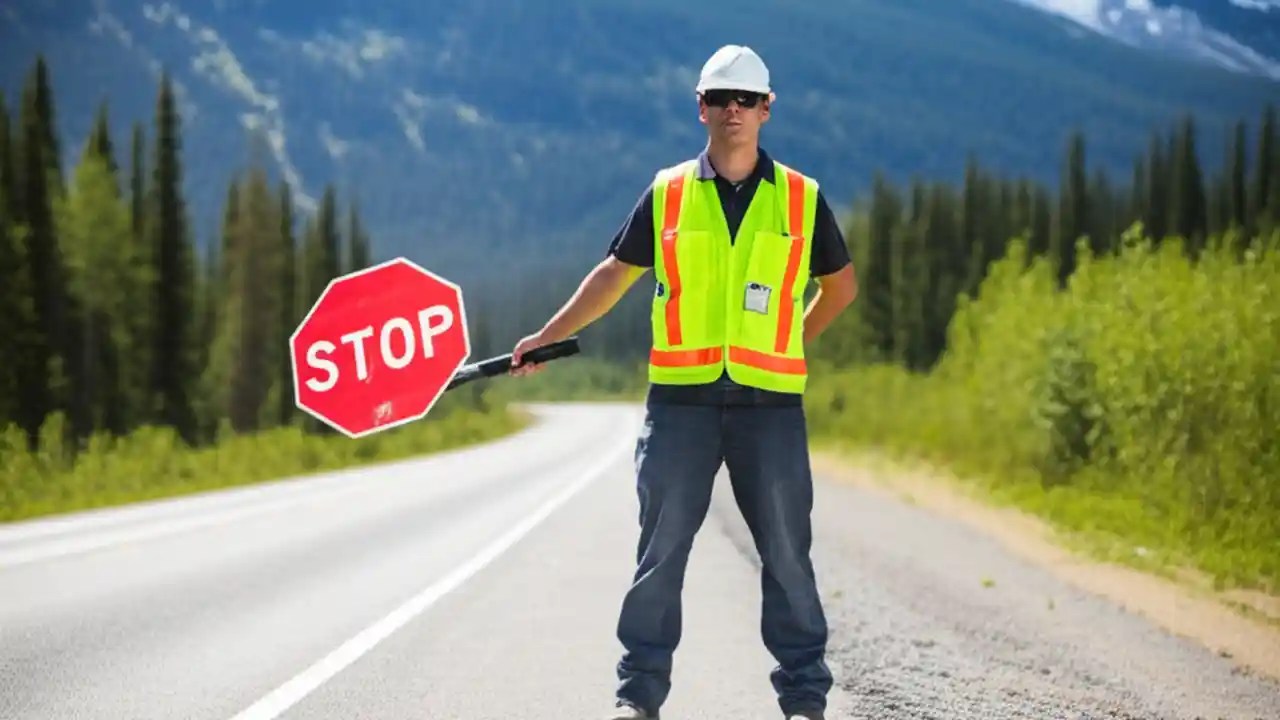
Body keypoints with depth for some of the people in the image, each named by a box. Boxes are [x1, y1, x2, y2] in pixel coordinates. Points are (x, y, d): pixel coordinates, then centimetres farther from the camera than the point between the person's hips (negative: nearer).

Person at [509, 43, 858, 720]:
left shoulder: (802, 199, 5)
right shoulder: (666, 194, 6)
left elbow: (840, 285, 18)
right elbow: (613, 275, 11)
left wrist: (788, 346, 12)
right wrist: (544, 338, 7)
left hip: (770, 403, 0)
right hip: (680, 398, 0)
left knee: (787, 554, 3)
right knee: (659, 550, 2)